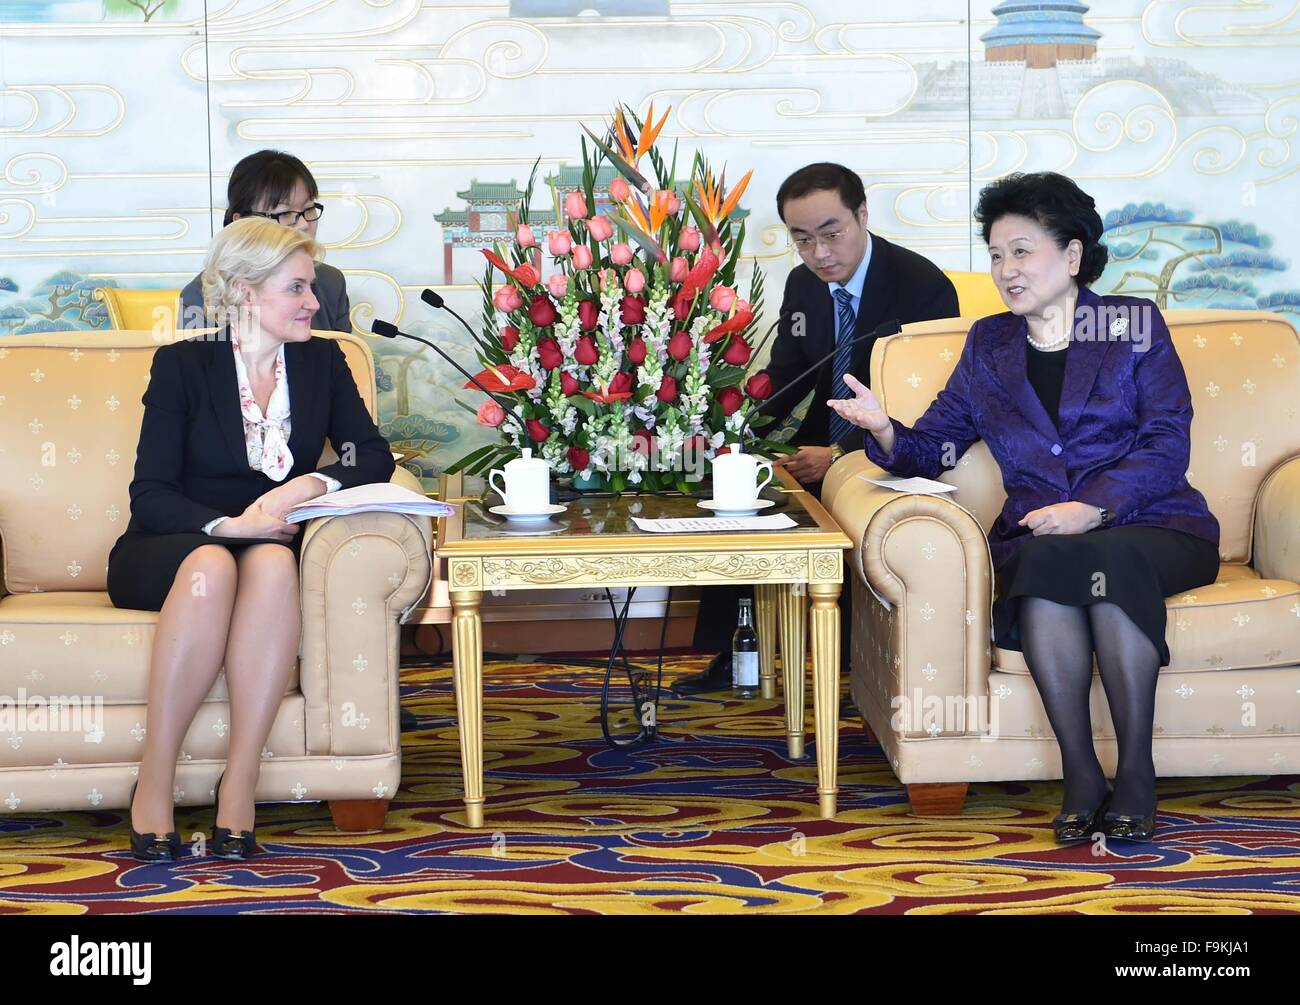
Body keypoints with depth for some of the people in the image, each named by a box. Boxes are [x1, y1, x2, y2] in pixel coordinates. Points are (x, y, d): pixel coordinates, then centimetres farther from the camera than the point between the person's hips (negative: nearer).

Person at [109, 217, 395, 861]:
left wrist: (311, 485, -18)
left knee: (273, 564, -35)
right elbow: (150, 496, -6)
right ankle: (153, 784, -32)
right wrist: (225, 525, -24)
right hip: (172, 549, -2)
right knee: (212, 565, -38)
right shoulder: (182, 365, 1)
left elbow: (373, 457, 2)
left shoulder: (321, 362, 12)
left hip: (269, 546, 2)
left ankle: (238, 787, -36)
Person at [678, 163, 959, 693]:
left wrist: (839, 456, -30)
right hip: (824, 442, 7)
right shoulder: (803, 285, 5)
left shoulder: (924, 286, -17)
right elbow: (784, 378, 9)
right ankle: (728, 659, 2)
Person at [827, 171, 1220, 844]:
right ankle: (1080, 774, -32)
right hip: (1035, 532, 2)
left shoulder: (1134, 325, 9)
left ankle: (1136, 772, -32)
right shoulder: (990, 343, 20)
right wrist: (884, 430, -10)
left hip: (1148, 525, -2)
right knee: (1045, 563, -34)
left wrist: (1092, 509, -18)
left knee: (1102, 559, -37)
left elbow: (1167, 444, -2)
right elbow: (934, 446, 14)